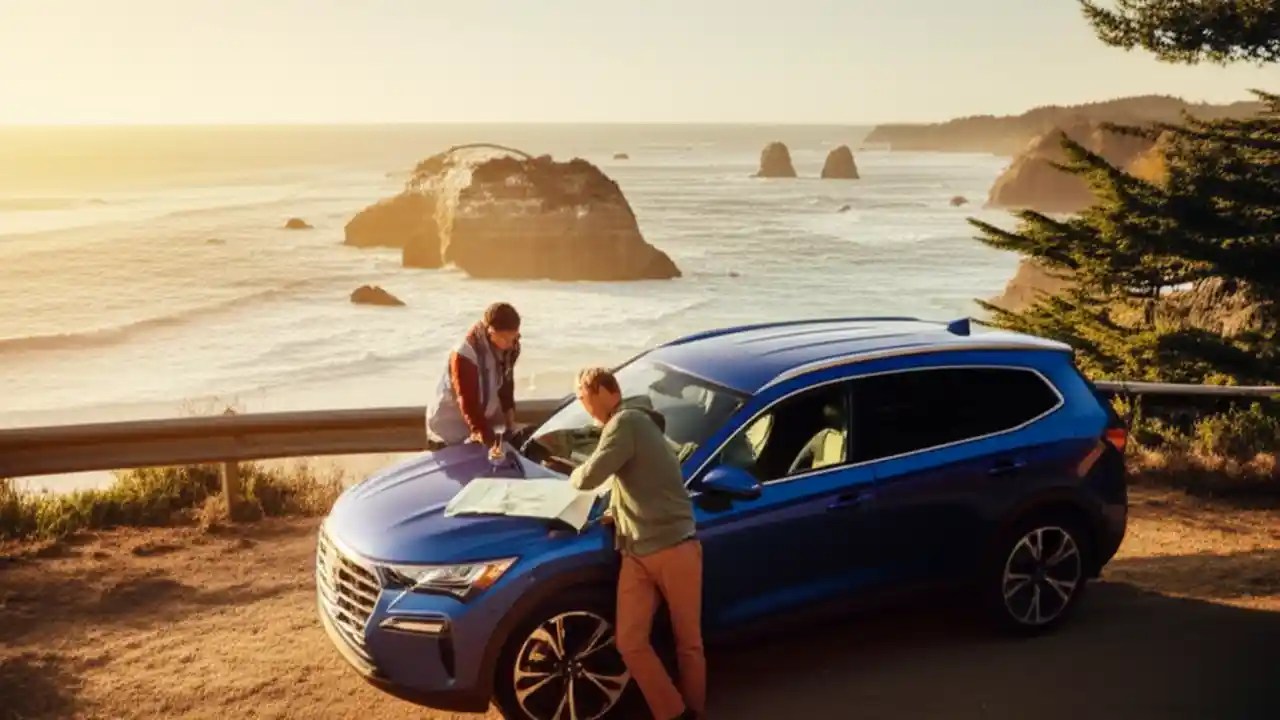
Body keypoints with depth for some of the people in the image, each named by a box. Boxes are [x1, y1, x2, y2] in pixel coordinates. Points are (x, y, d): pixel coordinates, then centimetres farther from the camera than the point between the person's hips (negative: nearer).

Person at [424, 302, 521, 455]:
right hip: (450, 434, -6)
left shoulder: (508, 349, -9)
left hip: (482, 424, 7)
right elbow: (469, 404, -33)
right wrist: (491, 442, -41)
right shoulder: (465, 355, -31)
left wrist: (510, 426, 0)